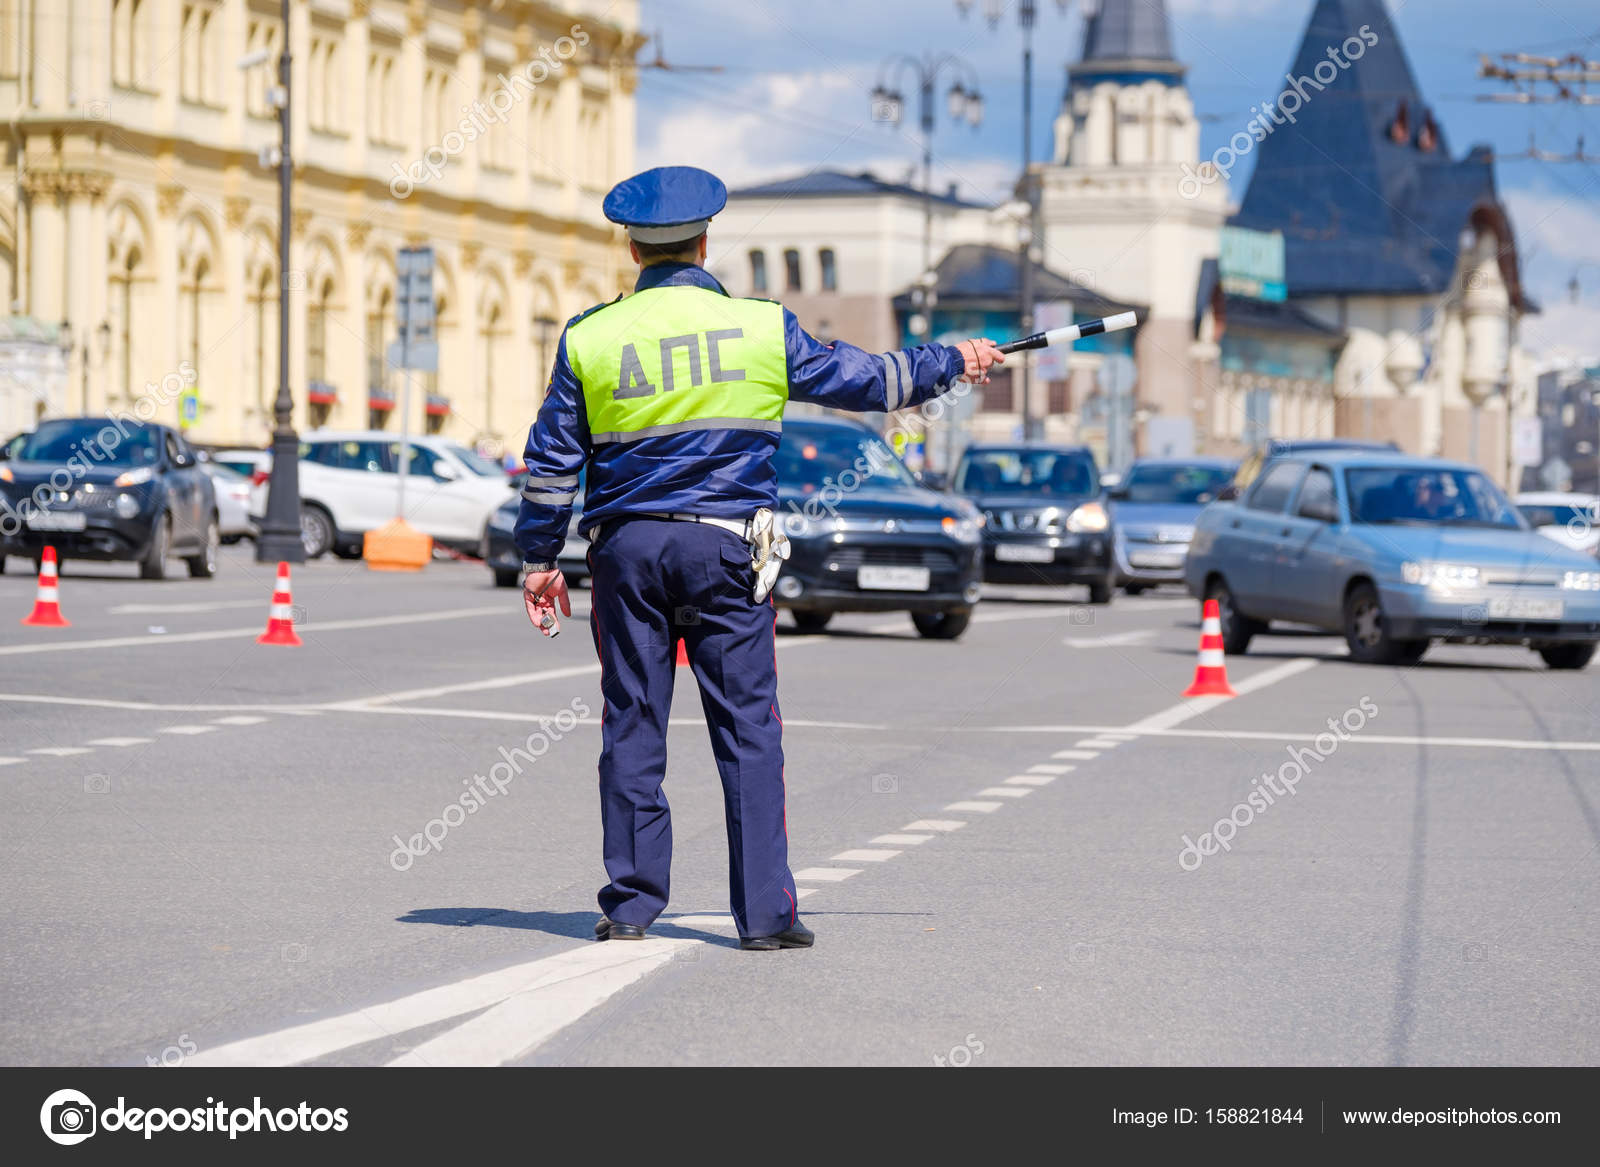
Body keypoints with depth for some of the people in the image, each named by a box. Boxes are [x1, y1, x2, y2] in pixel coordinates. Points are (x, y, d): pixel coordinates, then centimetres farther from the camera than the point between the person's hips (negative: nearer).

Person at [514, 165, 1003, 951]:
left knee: (631, 726, 8)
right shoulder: (761, 328, 0)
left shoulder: (589, 339, 1)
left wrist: (539, 558, 12)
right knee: (749, 727, 1)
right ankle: (765, 912, 0)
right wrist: (952, 362, 25)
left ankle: (629, 905, 10)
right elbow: (860, 379, 9)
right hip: (725, 547, -1)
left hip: (627, 547, 1)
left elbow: (552, 459, 3)